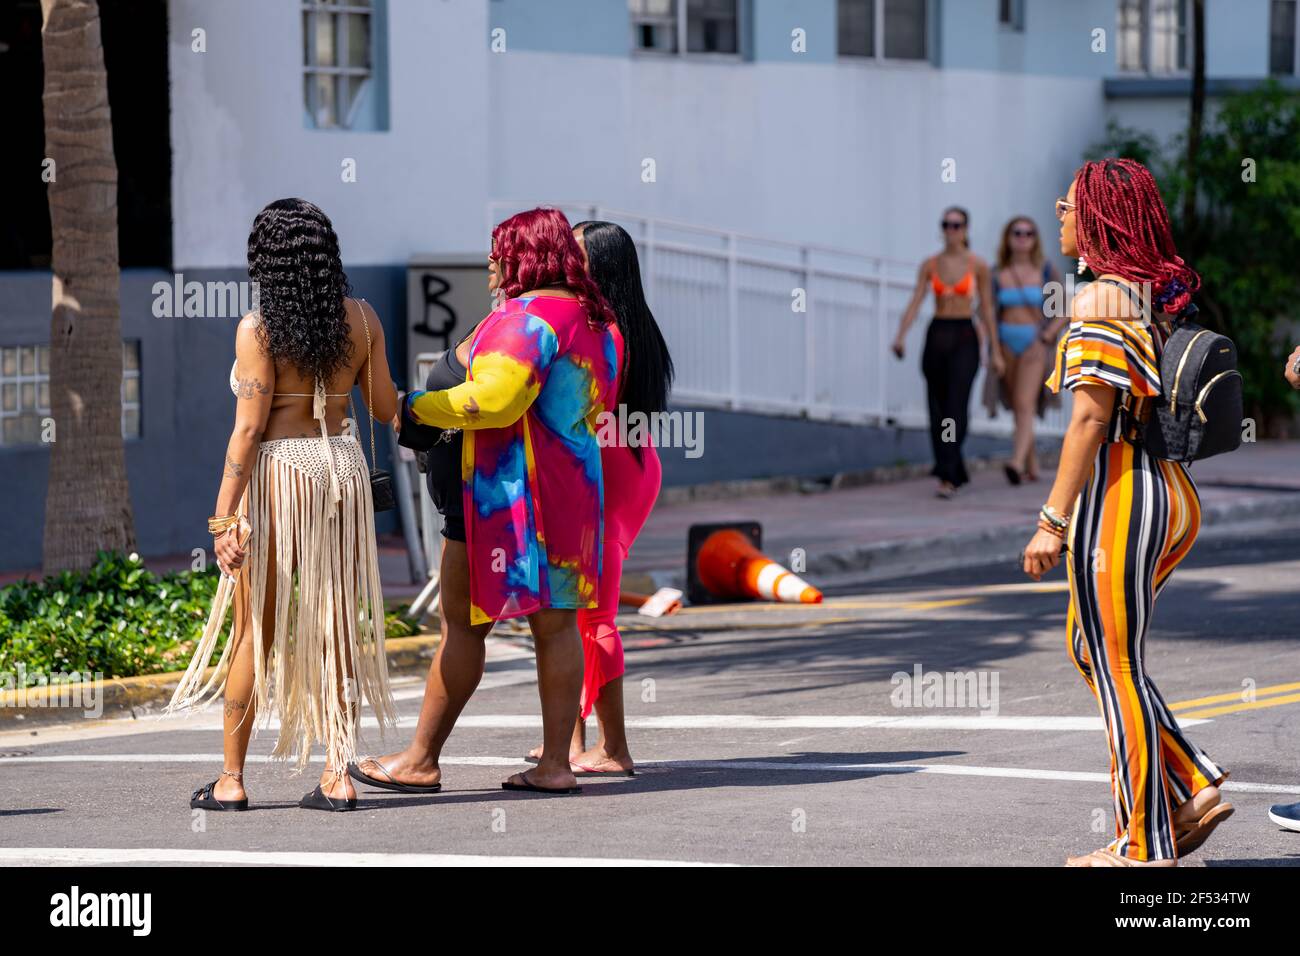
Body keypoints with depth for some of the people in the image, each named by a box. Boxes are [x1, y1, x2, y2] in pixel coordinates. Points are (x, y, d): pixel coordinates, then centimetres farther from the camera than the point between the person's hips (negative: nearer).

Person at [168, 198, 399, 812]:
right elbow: (385, 410, 8)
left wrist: (224, 515, -10)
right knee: (339, 628, 7)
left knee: (254, 631, 4)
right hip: (343, 466, 4)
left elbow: (249, 428, -12)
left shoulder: (258, 329, -9)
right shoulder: (361, 319, 3)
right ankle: (338, 777, 5)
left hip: (277, 472, -4)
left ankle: (232, 780, 9)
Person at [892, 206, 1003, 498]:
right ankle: (956, 473, 22)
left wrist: (994, 351, 5)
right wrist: (901, 335, -17)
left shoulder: (978, 266, 0)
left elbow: (987, 309, 4)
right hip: (937, 335, 4)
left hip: (965, 337, -3)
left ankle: (947, 476, -24)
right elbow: (915, 302, -1)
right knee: (937, 410, 7)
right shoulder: (930, 265, 6)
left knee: (955, 408, -17)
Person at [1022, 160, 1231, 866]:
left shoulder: (1102, 303, -15)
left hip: (1118, 498, -9)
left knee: (1118, 669, -1)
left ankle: (1145, 845, 6)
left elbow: (1091, 417, -20)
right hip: (1162, 489, 9)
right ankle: (1195, 788, 14)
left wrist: (1053, 521, -19)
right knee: (1091, 650, 19)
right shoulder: (1150, 293, 13)